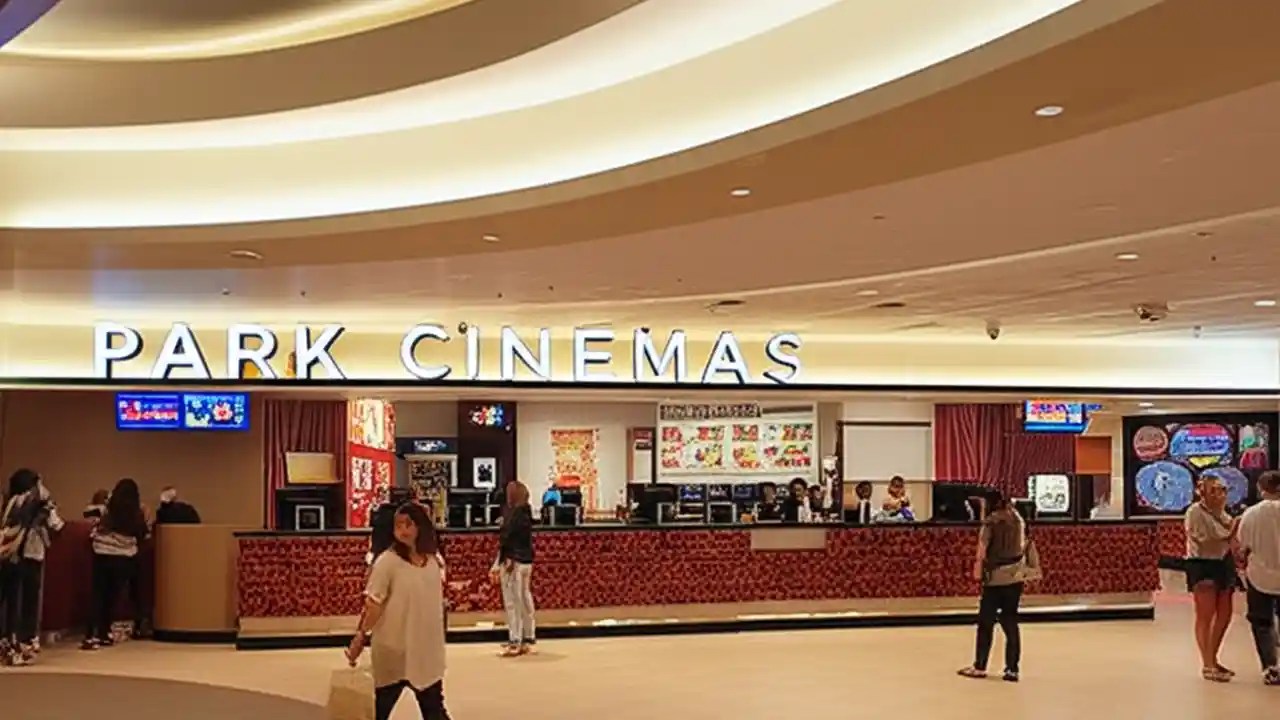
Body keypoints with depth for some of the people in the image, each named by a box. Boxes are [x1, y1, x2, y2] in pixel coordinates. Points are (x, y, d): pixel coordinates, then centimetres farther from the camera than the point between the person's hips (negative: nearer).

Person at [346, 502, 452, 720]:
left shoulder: (434, 560, 2)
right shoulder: (387, 562, -14)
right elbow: (373, 605, -14)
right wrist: (360, 636, -21)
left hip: (426, 650, 5)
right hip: (393, 650, -5)